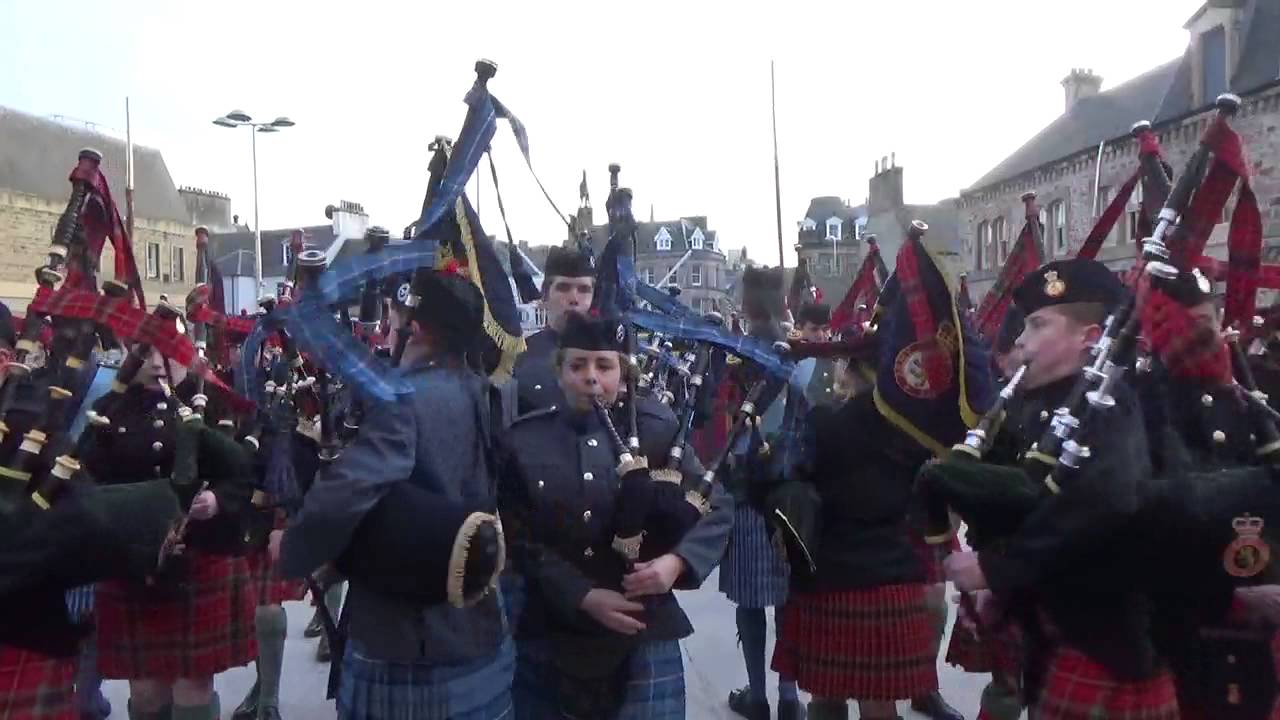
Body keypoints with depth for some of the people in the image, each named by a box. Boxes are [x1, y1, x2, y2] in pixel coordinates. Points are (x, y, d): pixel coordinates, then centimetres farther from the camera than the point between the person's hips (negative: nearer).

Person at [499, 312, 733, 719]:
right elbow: (520, 539, -4)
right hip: (549, 639, 1)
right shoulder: (525, 440, -2)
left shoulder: (657, 430, -2)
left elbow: (718, 509, 1)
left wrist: (677, 561, -17)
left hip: (644, 639, -1)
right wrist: (583, 596, -15)